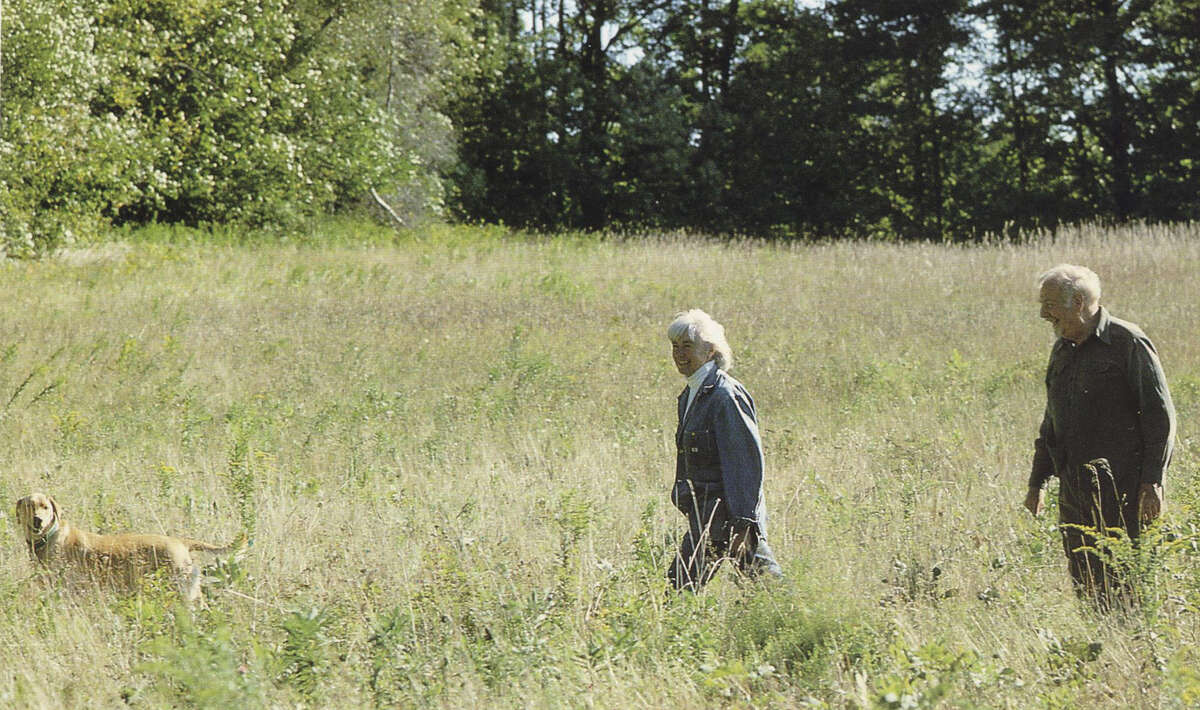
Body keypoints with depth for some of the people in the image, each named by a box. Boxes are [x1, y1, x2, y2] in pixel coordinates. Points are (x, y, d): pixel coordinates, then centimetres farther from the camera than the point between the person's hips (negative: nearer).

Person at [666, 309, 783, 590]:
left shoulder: (725, 396, -14)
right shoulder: (690, 395, 15)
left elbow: (747, 461, -18)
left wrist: (742, 523, -20)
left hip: (726, 512, -10)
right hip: (703, 509, 10)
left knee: (681, 584, -11)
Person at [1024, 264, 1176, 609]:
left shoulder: (1128, 343, -7)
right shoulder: (1062, 350, 15)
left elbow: (1160, 415, -9)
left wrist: (1151, 481, -14)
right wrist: (1037, 481, 23)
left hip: (1119, 488, -7)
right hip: (1073, 486, 7)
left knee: (1117, 578, -8)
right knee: (1082, 578, 6)